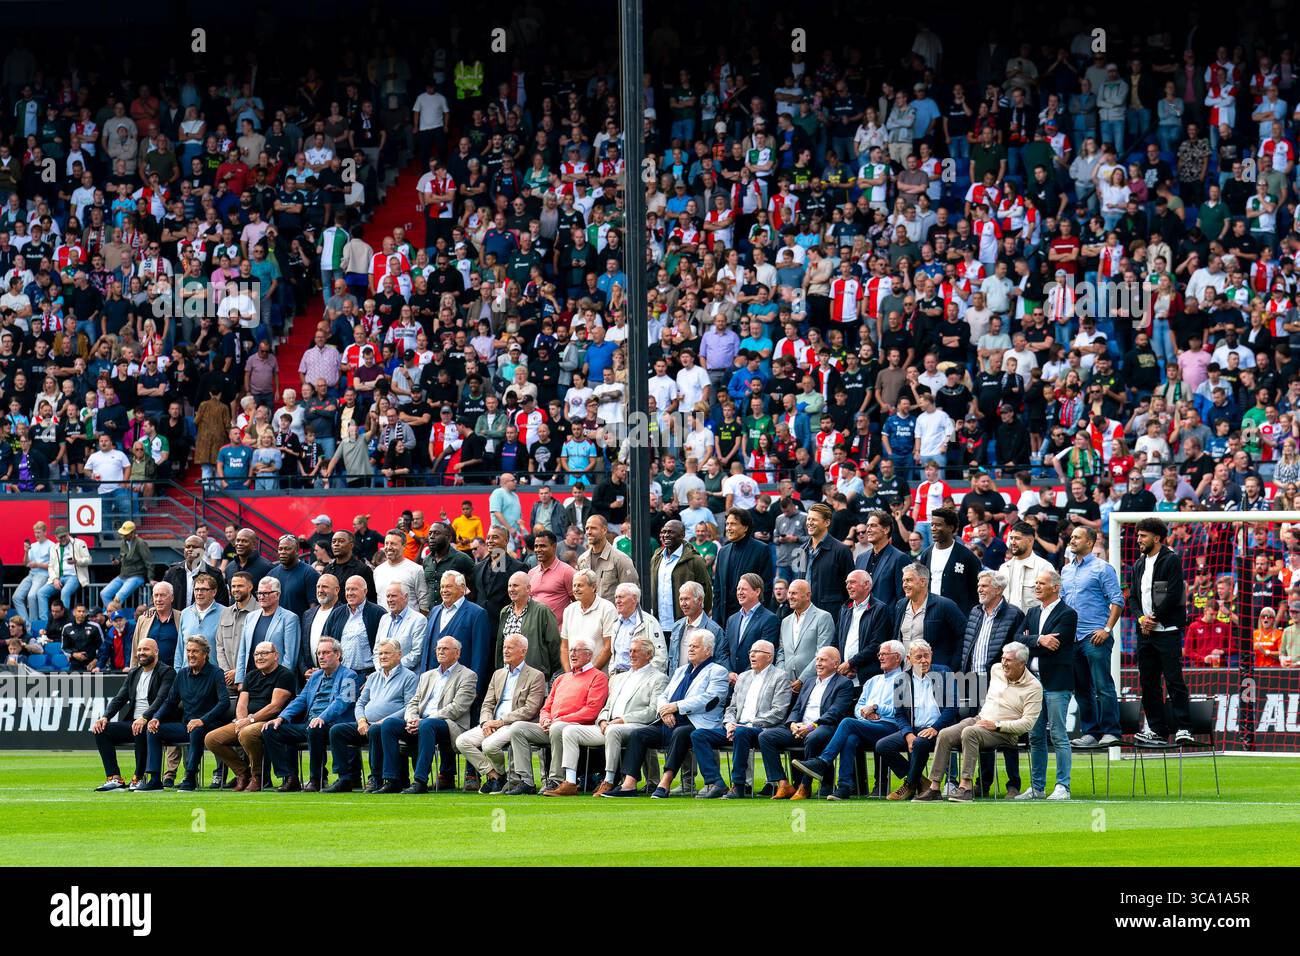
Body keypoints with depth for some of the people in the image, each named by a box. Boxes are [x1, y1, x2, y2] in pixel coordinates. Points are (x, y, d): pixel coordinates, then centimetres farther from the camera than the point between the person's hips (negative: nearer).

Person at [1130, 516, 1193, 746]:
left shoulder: (1171, 560, -5)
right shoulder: (1139, 565, 17)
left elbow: (1173, 595, -13)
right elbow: (1133, 595, 15)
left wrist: (1155, 619, -11)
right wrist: (1142, 618, -3)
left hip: (1167, 630, -8)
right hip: (1145, 632, 8)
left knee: (1174, 680, -11)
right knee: (1148, 682, 7)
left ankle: (1182, 728, -11)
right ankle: (1157, 730, 12)